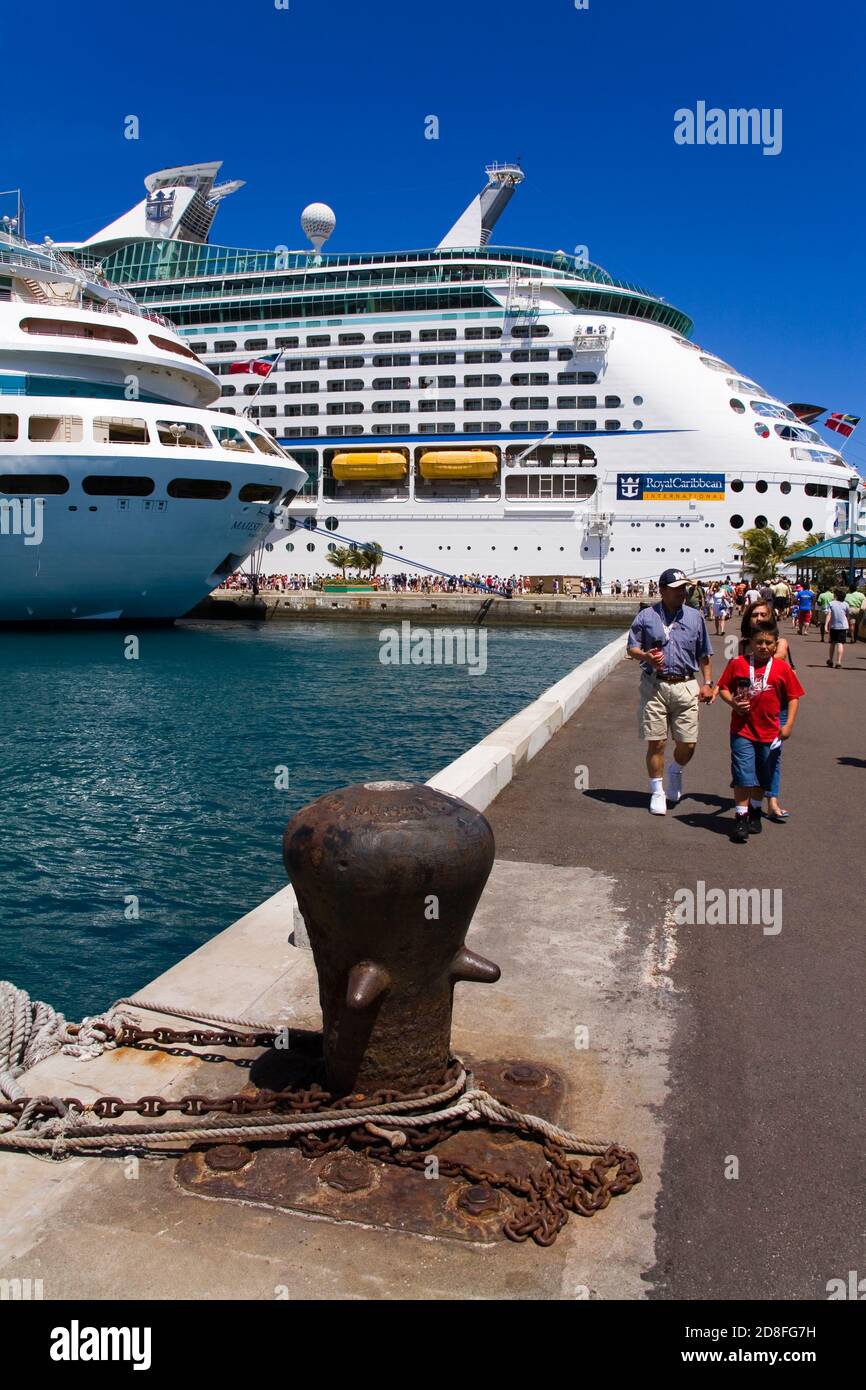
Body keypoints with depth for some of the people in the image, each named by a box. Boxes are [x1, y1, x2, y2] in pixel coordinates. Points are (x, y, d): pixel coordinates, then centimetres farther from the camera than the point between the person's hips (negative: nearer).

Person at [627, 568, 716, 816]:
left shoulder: (695, 617, 9)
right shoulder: (646, 616, 3)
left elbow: (704, 654, 15)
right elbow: (632, 648, 6)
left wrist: (707, 683, 7)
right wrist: (646, 656, -15)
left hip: (686, 686, 2)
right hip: (654, 686, -1)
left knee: (688, 743, 0)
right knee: (656, 742, 0)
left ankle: (675, 770, 34)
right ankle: (657, 791, 15)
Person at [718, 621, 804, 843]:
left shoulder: (782, 668, -1)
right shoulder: (737, 664, -3)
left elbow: (793, 696, 3)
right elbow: (723, 688, 4)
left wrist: (788, 724, -5)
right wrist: (733, 702, -15)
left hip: (770, 732, 2)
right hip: (742, 731, -2)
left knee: (762, 778, 16)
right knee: (743, 777, -7)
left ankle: (754, 813, 35)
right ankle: (740, 819, 1)